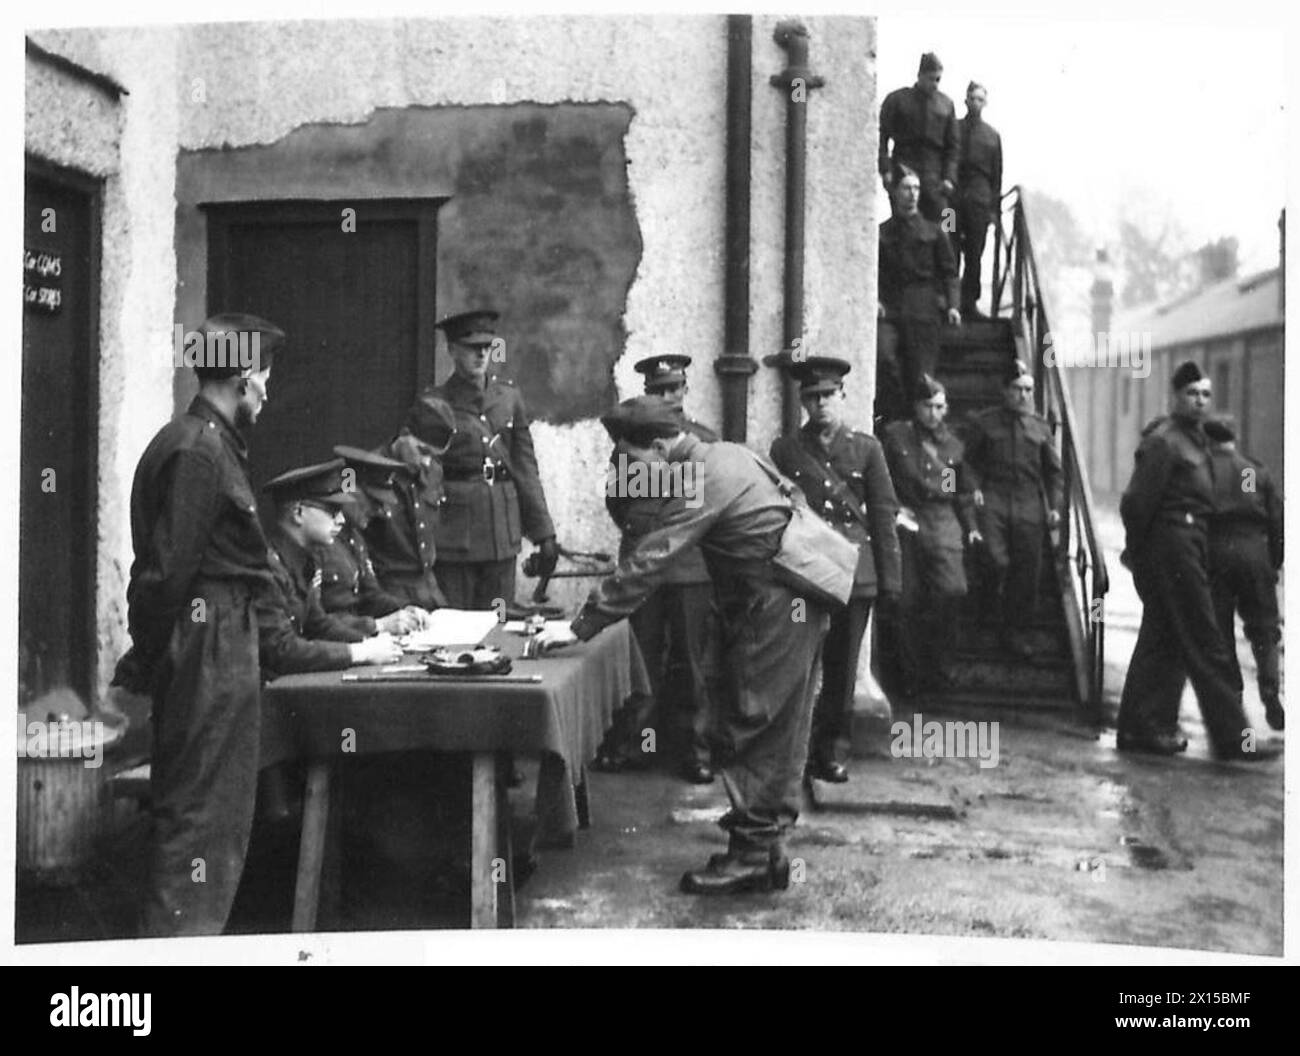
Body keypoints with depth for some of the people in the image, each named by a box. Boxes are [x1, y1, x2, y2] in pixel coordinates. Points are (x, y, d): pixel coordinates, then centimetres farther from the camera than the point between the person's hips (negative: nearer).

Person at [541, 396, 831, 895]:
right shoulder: (727, 453, 10)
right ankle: (768, 848, 22)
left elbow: (646, 565, -22)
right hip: (794, 607, 10)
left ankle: (751, 855, 3)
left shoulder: (704, 482, -19)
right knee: (778, 731, 14)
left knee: (755, 729, -3)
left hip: (774, 612, -10)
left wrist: (580, 626, -19)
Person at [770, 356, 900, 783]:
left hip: (854, 572, 1)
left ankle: (832, 752, 15)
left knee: (842, 666, 5)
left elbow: (883, 514, 6)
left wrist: (890, 579, 0)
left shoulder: (866, 448, 8)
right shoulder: (785, 449, 7)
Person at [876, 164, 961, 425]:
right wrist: (875, 300, -6)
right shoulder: (882, 232, 14)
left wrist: (952, 305, -1)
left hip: (923, 308, 0)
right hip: (890, 307, 0)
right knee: (885, 356, -24)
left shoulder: (932, 232, 14)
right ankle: (893, 416, -18)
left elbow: (949, 271, 11)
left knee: (921, 370, -4)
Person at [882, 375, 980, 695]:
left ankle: (937, 666, 2)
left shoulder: (954, 446, 15)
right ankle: (911, 674, 12)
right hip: (906, 522, -2)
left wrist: (970, 526, 19)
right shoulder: (895, 437, 5)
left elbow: (964, 492, 24)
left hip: (944, 524, 2)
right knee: (907, 601, -1)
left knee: (953, 590, -15)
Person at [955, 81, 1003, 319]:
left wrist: (994, 207, 4)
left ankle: (969, 304, 3)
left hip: (979, 200, 1)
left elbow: (997, 174, 11)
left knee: (974, 256, -1)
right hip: (953, 196, -1)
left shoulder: (992, 135, 12)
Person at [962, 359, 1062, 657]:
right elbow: (969, 460, 10)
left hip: (1029, 507, 2)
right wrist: (974, 487, -6)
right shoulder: (984, 422, 7)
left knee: (1028, 571, 0)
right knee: (997, 563, -18)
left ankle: (1015, 632, 12)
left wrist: (1055, 505, 7)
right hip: (993, 502, -2)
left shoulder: (1041, 427, 13)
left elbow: (1053, 470, 16)